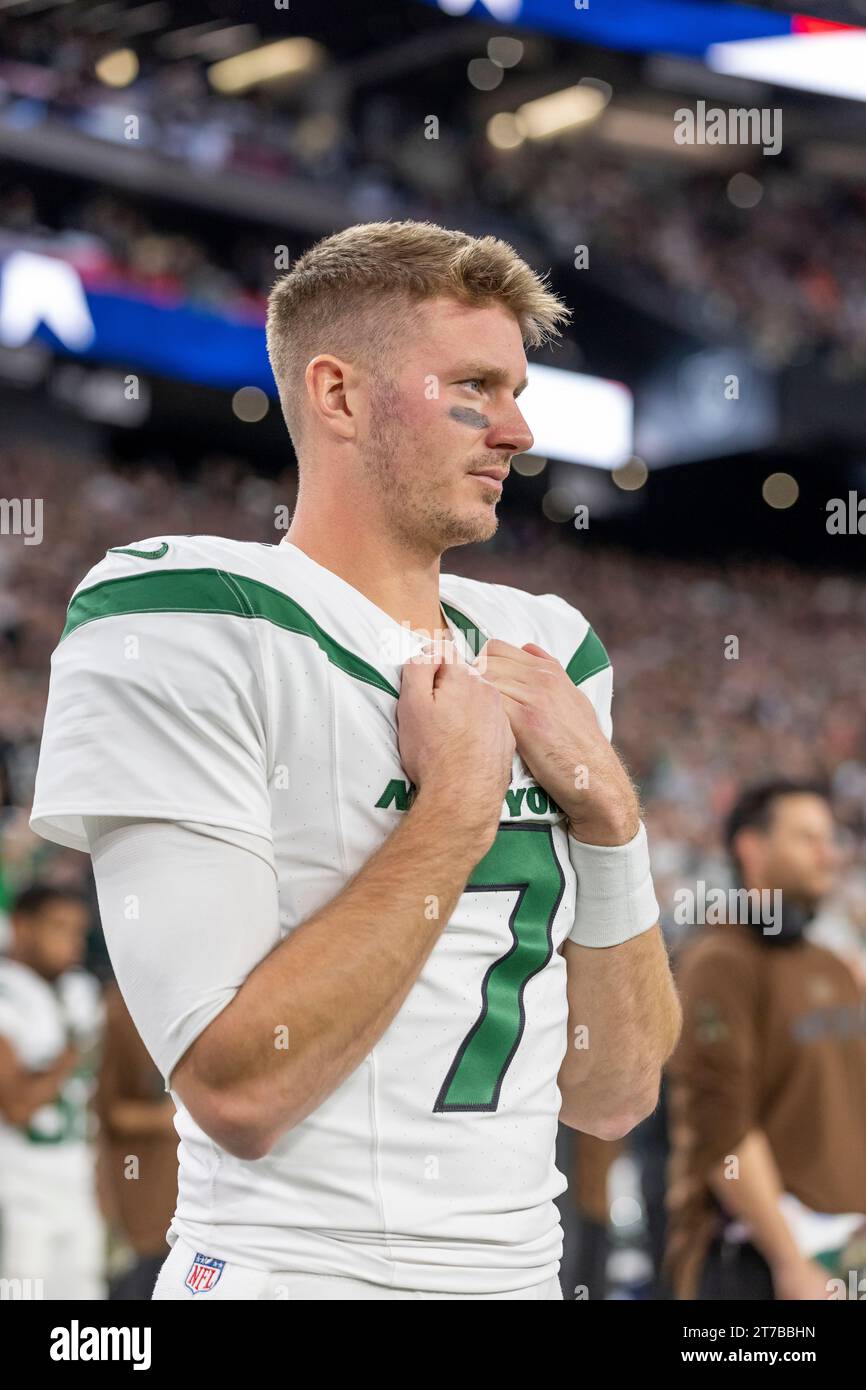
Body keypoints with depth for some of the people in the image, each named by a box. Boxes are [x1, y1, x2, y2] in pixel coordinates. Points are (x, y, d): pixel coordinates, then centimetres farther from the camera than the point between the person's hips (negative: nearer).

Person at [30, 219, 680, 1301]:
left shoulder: (540, 660, 8)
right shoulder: (183, 628, -12)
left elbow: (613, 1097, 6)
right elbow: (239, 1089, -21)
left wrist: (606, 813, -6)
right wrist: (457, 807, -16)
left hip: (522, 1267, 7)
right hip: (299, 1266, -6)